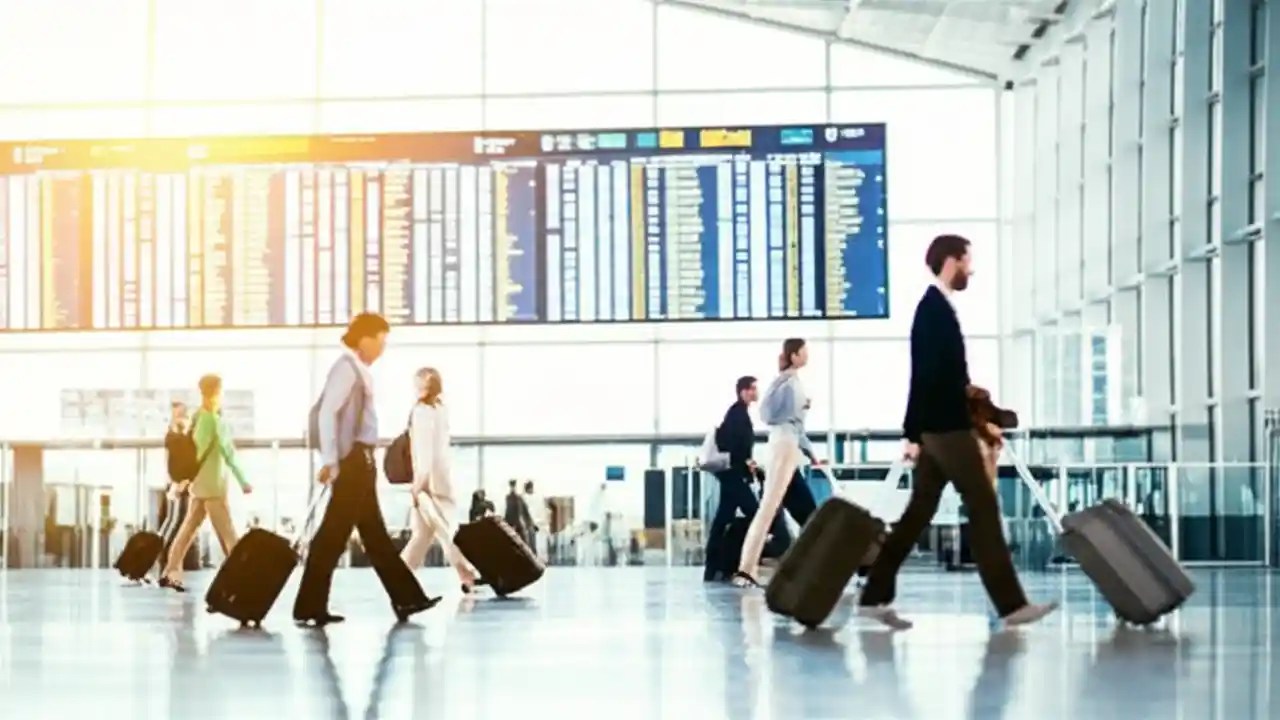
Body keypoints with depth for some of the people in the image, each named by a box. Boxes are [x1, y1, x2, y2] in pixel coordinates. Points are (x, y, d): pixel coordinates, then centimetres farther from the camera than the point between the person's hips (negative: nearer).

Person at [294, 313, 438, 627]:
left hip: (361, 460, 10)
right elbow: (327, 413, -19)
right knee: (334, 534, -6)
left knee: (374, 533, 13)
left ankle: (406, 599, 18)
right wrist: (330, 461, -21)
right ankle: (309, 608, -2)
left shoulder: (358, 369, 17)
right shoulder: (346, 367, -12)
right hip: (350, 460, -10)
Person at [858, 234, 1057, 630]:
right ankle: (1011, 605, -4)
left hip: (941, 426, 10)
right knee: (983, 508, -6)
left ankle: (875, 596, 9)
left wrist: (968, 421, 23)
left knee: (919, 511, 9)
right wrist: (913, 435, -22)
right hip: (945, 427, -10)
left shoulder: (936, 307, 16)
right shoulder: (935, 308, -15)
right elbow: (924, 374, -20)